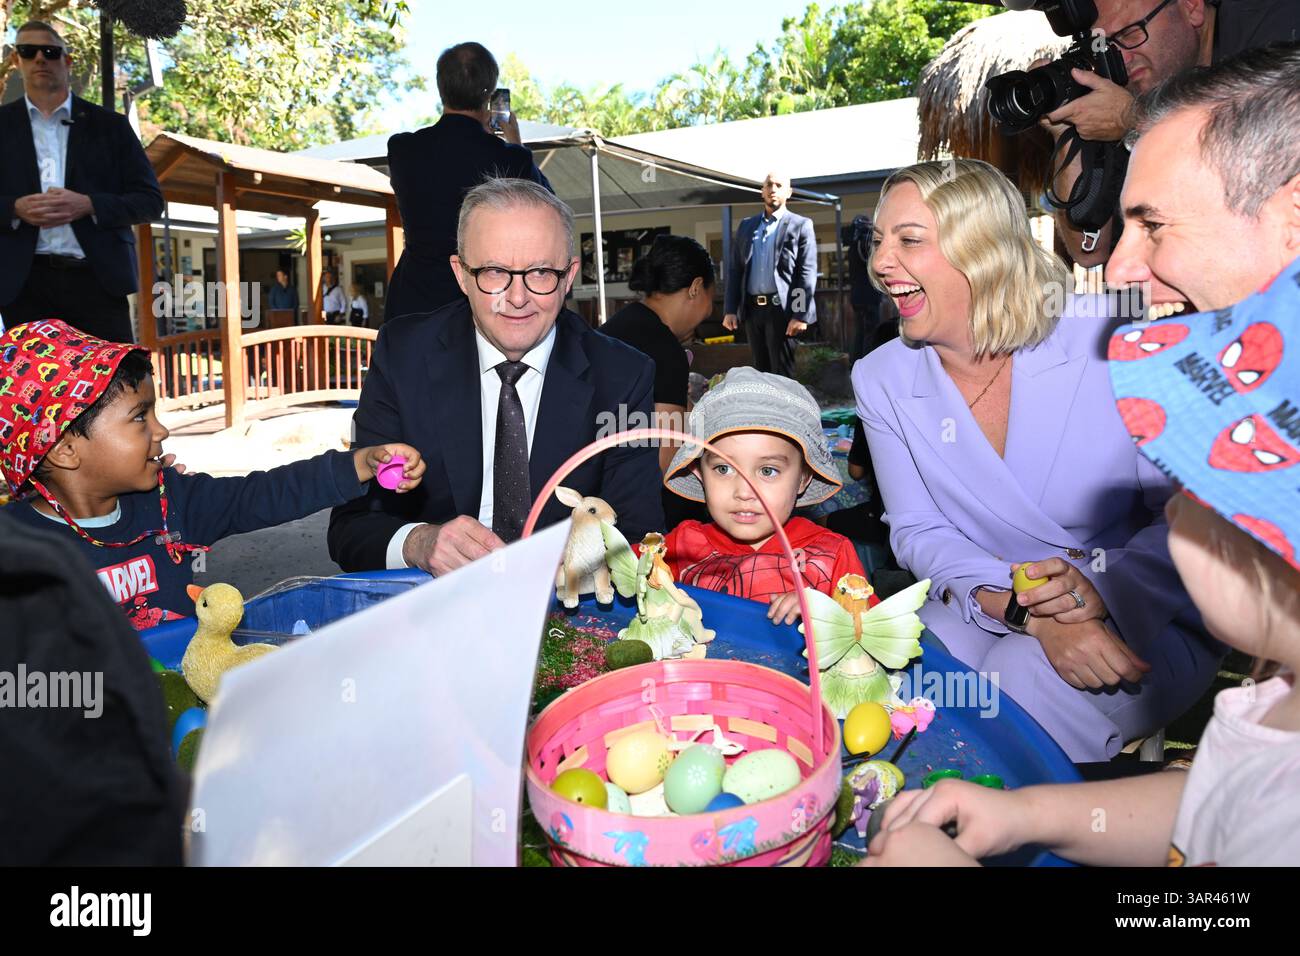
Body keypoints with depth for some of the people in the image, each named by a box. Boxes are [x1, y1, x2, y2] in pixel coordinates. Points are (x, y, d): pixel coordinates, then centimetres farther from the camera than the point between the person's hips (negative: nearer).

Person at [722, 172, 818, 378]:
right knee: (761, 370, 11)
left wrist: (801, 314, -14)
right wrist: (731, 309, 4)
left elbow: (807, 273, -5)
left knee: (782, 374, -2)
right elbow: (734, 269, 12)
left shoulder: (800, 225, 3)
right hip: (751, 308, 4)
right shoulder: (746, 226, 15)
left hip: (780, 308, -4)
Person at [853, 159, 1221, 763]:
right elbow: (918, 531, -6)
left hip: (1142, 619, -2)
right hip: (985, 612, 3)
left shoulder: (1106, 343, -16)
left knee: (1017, 677, -30)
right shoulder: (880, 379, -5)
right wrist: (1031, 615, -23)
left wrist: (1103, 591, -30)